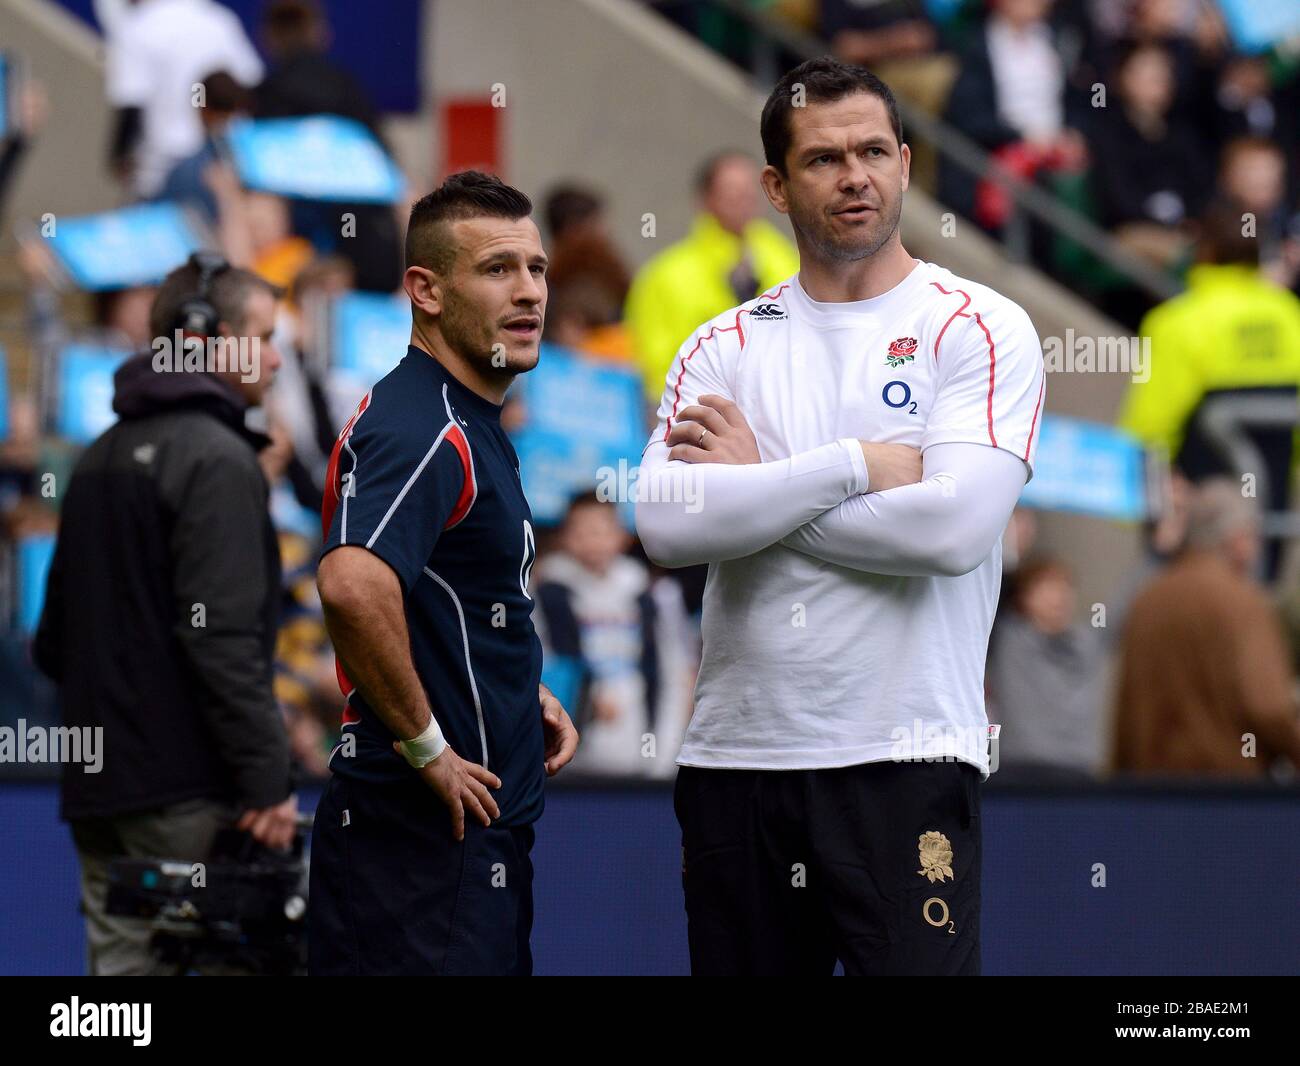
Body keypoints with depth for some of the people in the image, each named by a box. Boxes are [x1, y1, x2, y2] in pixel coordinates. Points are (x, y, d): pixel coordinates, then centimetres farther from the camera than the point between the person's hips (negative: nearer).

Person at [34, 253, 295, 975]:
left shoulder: (103, 458, 17)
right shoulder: (216, 459, -11)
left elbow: (55, 640, 20)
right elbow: (224, 638, -19)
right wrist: (268, 779, -19)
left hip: (100, 787, 8)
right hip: (188, 787, -8)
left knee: (126, 962, 7)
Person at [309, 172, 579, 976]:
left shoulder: (469, 426, 16)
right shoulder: (420, 430, -18)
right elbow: (352, 584, -36)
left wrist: (526, 692, 16)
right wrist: (425, 745, -26)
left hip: (483, 831, 10)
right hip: (425, 840, -10)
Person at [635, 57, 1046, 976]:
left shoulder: (980, 330, 1)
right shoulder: (724, 348, 11)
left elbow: (954, 527, -14)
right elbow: (664, 526, -6)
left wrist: (759, 484, -6)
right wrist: (854, 466, -10)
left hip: (905, 759, -4)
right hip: (735, 753, 4)